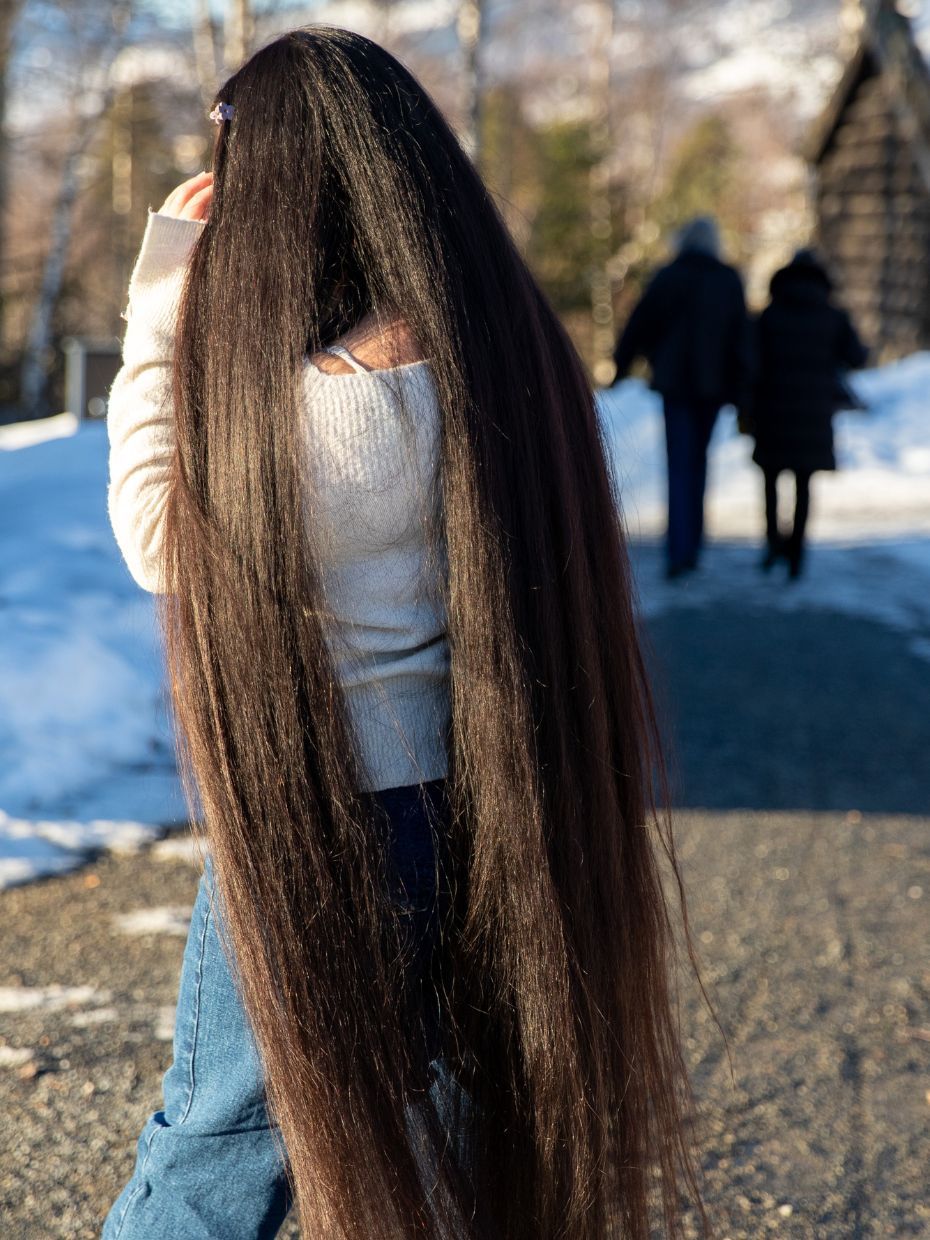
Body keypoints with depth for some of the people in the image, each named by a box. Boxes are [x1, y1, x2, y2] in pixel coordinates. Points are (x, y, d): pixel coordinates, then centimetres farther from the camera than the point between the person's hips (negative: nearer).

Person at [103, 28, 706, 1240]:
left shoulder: (310, 408, -26)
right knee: (471, 1114, 21)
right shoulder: (518, 357, -5)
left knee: (223, 1138, 13)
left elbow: (162, 545, -9)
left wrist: (162, 321, -9)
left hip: (318, 818, -6)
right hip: (494, 813, 7)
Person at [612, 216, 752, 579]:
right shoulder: (730, 281, 4)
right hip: (713, 384, 3)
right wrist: (738, 390, 6)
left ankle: (680, 551, -13)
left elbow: (640, 324, 1)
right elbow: (741, 336, 3)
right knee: (698, 460, 15)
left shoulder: (668, 277, -3)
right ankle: (692, 545, 18)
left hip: (675, 382, -2)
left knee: (679, 467, -4)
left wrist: (621, 366, 14)